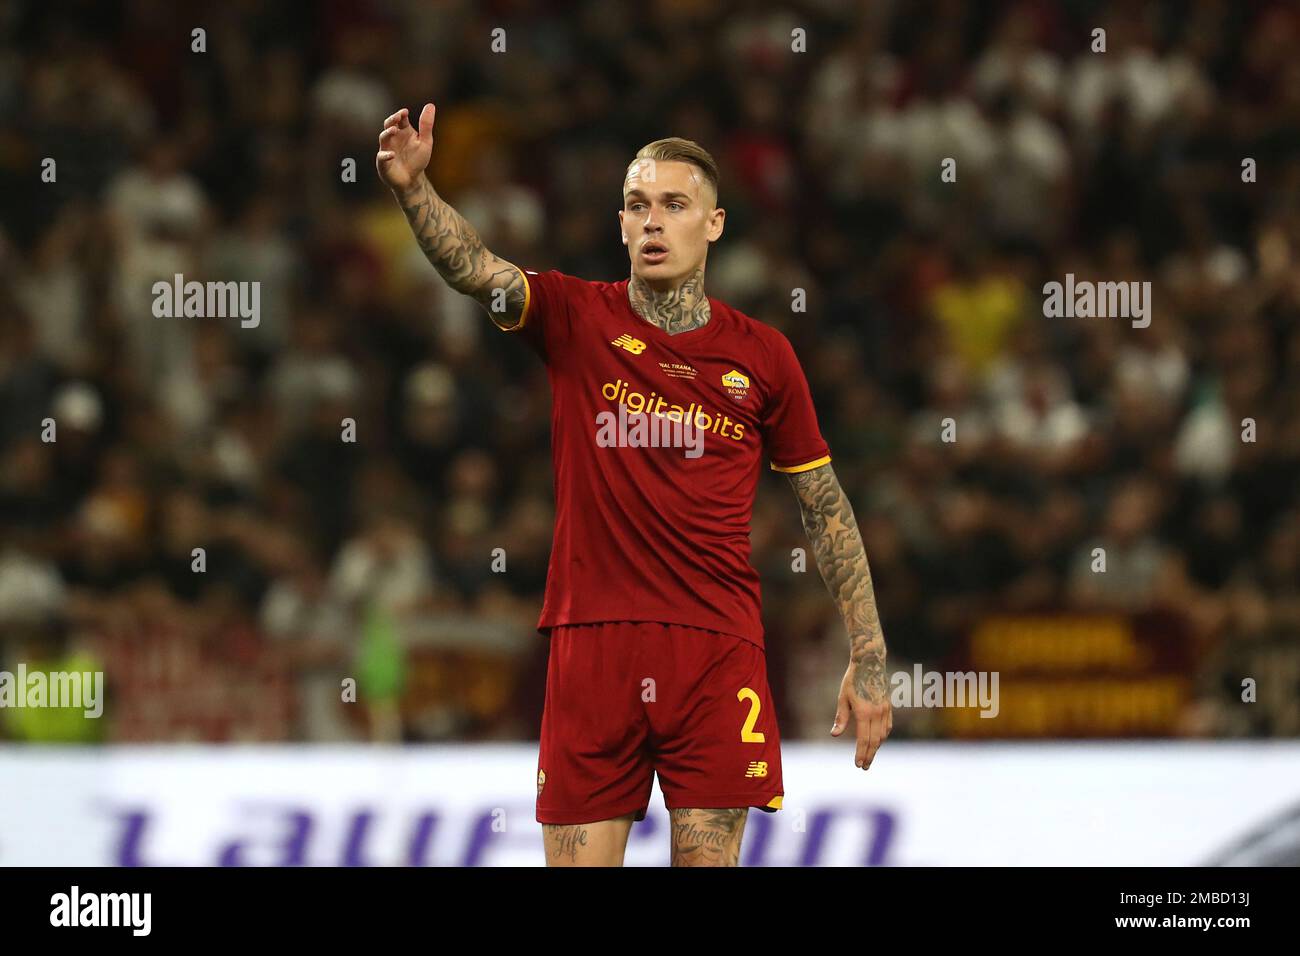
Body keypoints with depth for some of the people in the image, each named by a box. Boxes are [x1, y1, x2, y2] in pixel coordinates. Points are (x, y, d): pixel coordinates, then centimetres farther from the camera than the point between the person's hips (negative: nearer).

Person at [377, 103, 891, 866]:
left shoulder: (761, 355, 6)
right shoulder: (576, 317, 5)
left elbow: (826, 505, 12)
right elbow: (474, 268, -14)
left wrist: (869, 657, 8)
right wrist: (413, 186, -34)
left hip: (717, 657, 0)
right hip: (590, 645, 0)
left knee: (709, 857, -1)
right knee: (579, 861, 0)